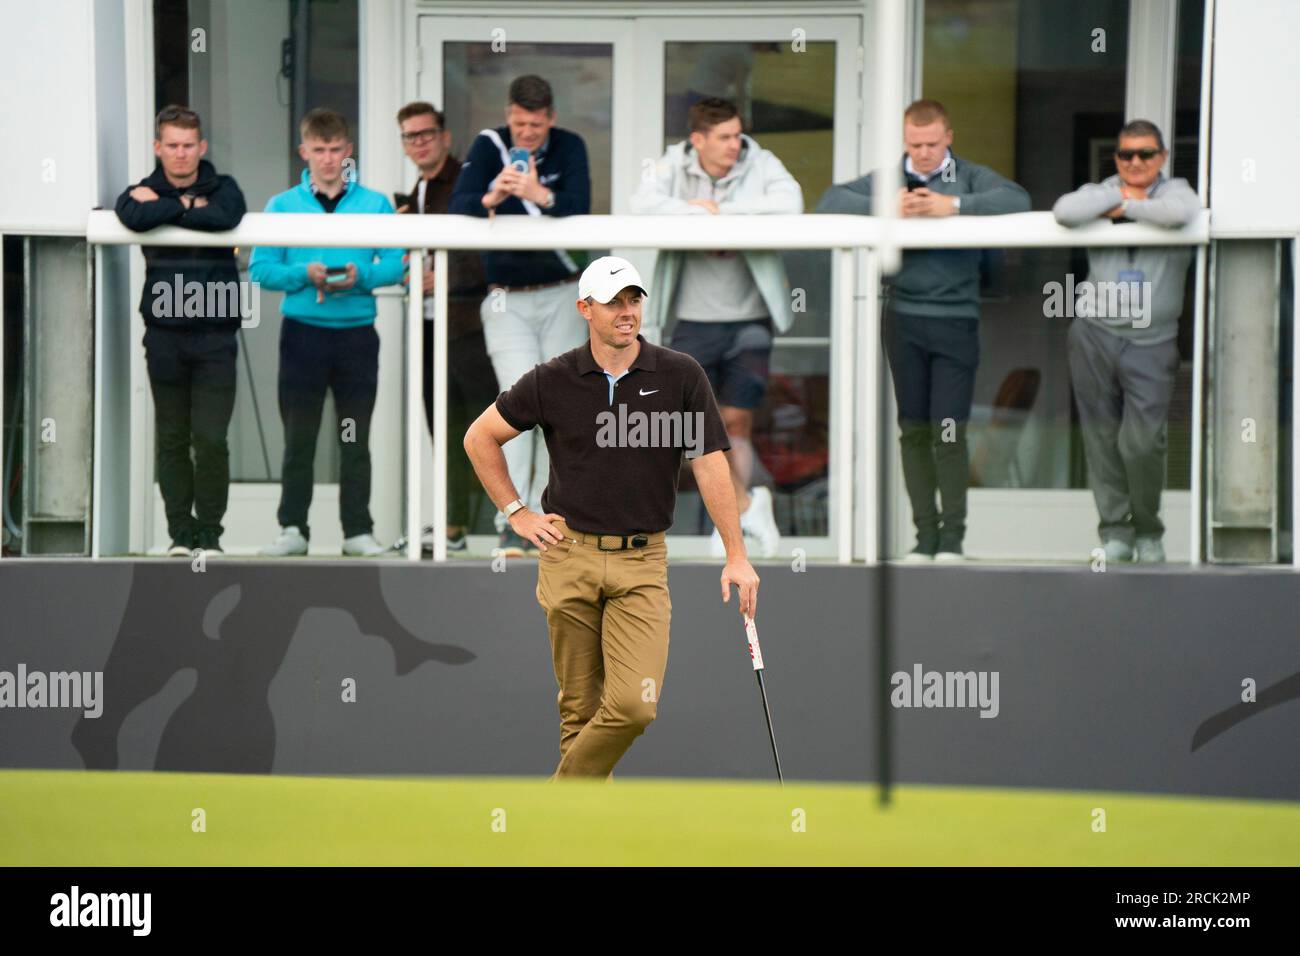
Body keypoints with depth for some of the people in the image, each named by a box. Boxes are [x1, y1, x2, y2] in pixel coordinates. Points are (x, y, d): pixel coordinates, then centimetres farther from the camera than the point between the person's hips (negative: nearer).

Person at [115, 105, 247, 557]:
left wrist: (162, 206, -9)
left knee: (211, 439, -6)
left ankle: (209, 532, 4)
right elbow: (136, 218, -17)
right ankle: (180, 532, 12)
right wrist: (186, 205, -10)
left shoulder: (222, 189, 6)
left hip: (215, 333, -1)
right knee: (172, 440, 5)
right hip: (165, 332, 1)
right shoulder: (142, 192, 7)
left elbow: (224, 217, -18)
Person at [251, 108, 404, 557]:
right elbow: (261, 269, -2)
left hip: (357, 332, 0)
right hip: (303, 330, 0)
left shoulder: (376, 204, 3)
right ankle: (293, 527, 11)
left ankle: (358, 530, 11)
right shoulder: (282, 206, 3)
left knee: (356, 438, 6)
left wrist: (360, 276, -19)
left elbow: (395, 263, -1)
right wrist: (304, 274, -17)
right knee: (299, 436, 5)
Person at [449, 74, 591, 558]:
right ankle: (512, 522, -17)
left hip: (562, 295, 2)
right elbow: (457, 207, -16)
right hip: (507, 300, -2)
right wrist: (490, 199, -38)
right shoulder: (489, 146, -4)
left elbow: (580, 208, -18)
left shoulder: (569, 147, -2)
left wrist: (541, 195, -38)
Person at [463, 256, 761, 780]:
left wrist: (736, 555, -5)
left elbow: (709, 463, -1)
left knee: (634, 705, -13)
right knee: (581, 707, 4)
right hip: (570, 556, 0)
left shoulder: (681, 376, -1)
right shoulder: (553, 380, -1)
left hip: (642, 563, 0)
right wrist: (517, 513, 5)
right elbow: (481, 437, 11)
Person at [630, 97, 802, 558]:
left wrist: (720, 209, -19)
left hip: (749, 318, 0)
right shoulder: (674, 165, -2)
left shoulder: (761, 164, -4)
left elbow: (790, 204, -23)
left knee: (737, 420, 4)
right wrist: (704, 217, -23)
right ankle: (747, 503, 10)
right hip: (695, 319, 0)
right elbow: (644, 203, -20)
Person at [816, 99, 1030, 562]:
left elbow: (1017, 201, -16)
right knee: (914, 431, 6)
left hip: (955, 319, -2)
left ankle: (952, 535, 2)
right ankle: (925, 534, 12)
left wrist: (955, 206, -25)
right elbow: (829, 202, -4)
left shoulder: (970, 177, 2)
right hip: (904, 318, 2)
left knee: (948, 430, -7)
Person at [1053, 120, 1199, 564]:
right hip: (1095, 333, 2)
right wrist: (1117, 195, -7)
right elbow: (1065, 212, -12)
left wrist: (1124, 207, -8)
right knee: (1102, 439, 4)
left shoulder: (1174, 191, 6)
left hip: (1151, 340, -2)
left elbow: (1178, 213, -20)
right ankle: (1115, 532, 15)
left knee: (1142, 443, -10)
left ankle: (1148, 532, 9)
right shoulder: (1100, 192, 11)